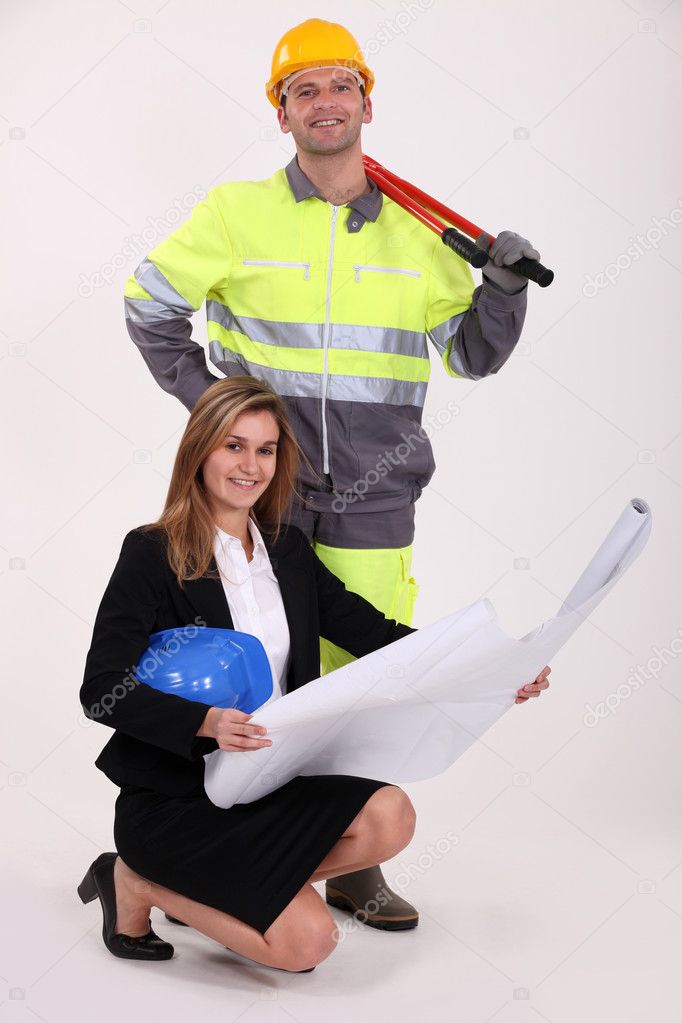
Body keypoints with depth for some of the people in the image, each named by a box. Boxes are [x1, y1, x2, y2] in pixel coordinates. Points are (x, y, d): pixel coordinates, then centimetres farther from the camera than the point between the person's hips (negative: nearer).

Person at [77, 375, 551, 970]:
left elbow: (371, 631, 2)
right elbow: (103, 689, -16)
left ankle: (215, 887, 0)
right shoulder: (153, 554, -11)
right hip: (173, 801, -6)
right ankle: (138, 885, 4)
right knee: (308, 941, -17)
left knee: (390, 818, -18)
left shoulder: (289, 550, 8)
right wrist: (206, 722, -32)